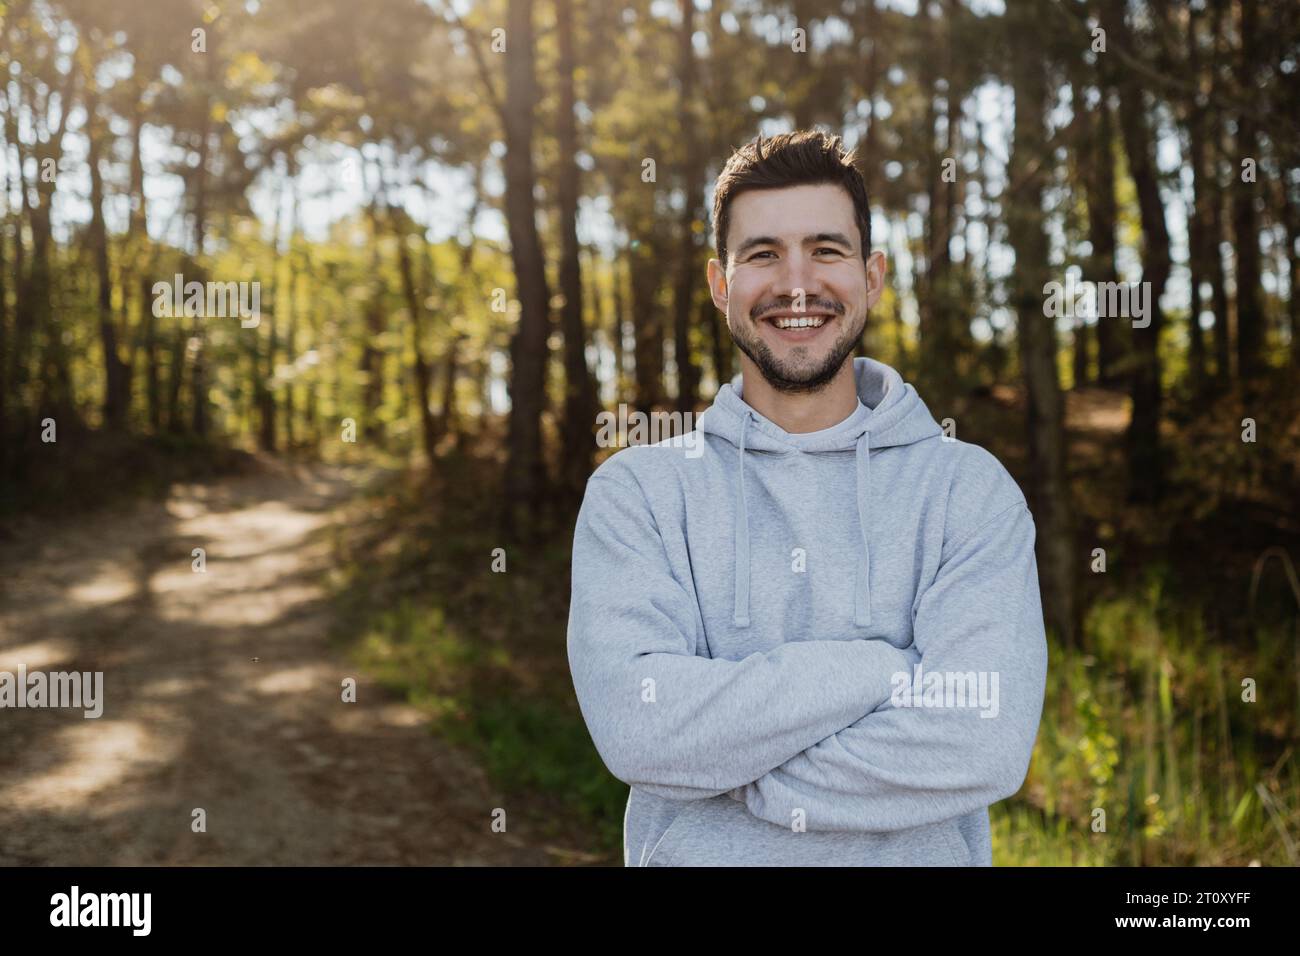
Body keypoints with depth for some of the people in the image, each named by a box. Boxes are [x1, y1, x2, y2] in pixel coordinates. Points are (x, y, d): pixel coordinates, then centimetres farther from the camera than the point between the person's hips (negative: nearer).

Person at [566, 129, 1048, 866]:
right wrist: (887, 668, -21)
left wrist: (722, 770, -19)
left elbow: (984, 739, -20)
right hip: (690, 857, 0)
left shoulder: (969, 488, -7)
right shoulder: (636, 493, -5)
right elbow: (636, 725, -20)